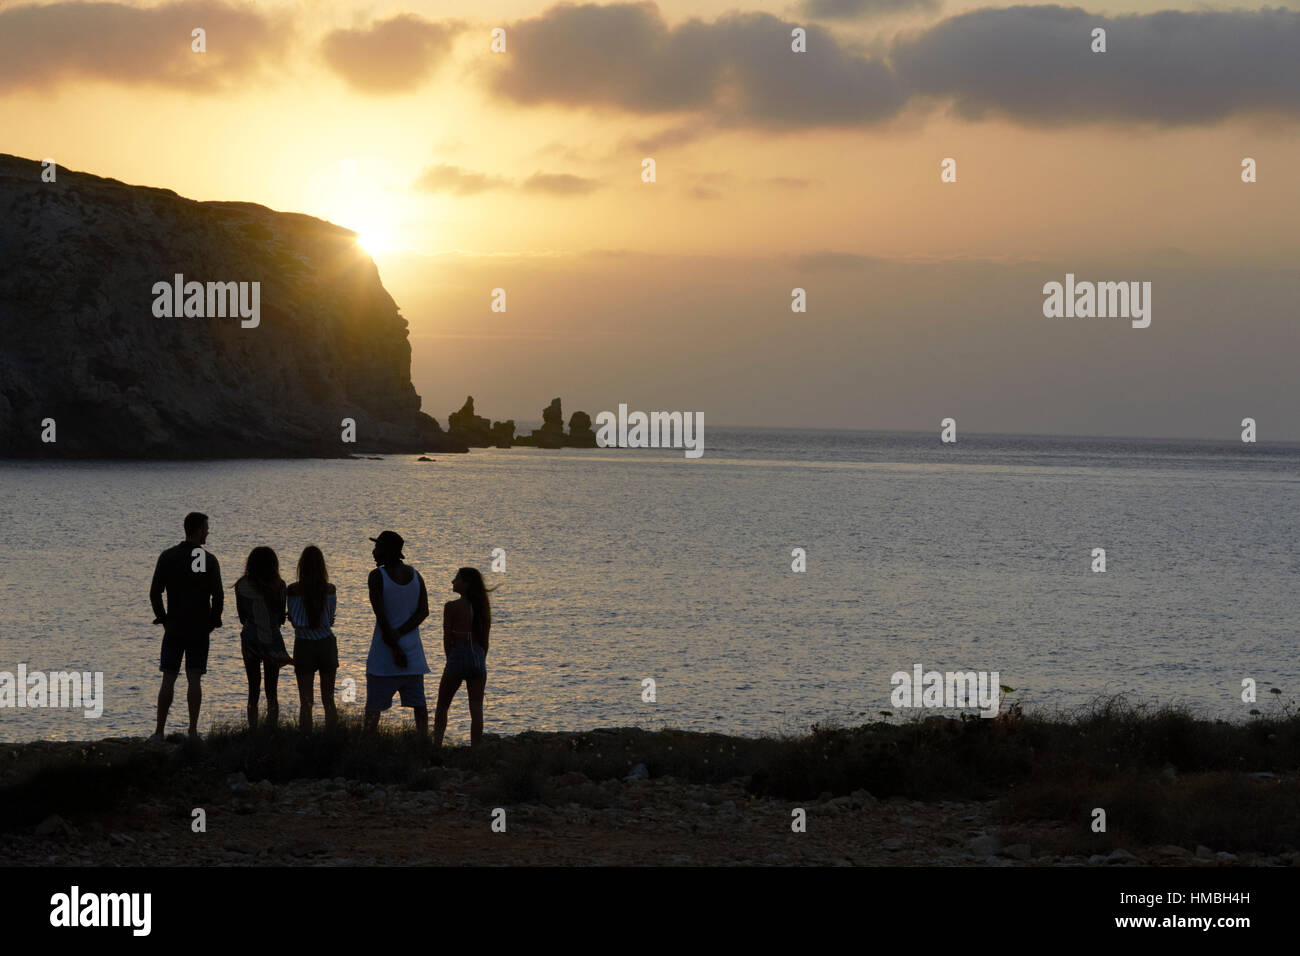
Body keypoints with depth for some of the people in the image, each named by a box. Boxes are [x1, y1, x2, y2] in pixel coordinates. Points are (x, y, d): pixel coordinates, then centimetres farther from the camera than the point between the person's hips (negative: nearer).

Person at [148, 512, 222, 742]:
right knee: (195, 680, 4)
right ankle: (193, 732, 2)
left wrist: (162, 618, 6)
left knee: (168, 680, 3)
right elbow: (217, 595, -7)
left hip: (174, 628, 0)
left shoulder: (168, 557, -2)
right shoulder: (210, 559, -2)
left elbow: (155, 593, -5)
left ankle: (159, 732, 1)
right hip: (200, 630, 0)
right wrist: (213, 621, 6)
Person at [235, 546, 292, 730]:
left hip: (250, 639, 1)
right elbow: (281, 618, 0)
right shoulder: (278, 585, -7)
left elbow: (242, 618, 4)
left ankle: (252, 729, 5)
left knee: (253, 690, 8)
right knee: (272, 691, 6)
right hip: (273, 641, -1)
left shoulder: (242, 586, -3)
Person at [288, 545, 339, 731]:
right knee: (328, 699, 12)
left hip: (304, 646, -2)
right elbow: (330, 620, 1)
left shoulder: (294, 589, -11)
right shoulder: (330, 589, -7)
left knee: (305, 702, 3)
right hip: (327, 644, 2)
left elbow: (293, 620, -3)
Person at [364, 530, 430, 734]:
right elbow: (423, 612, -2)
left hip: (385, 651, -5)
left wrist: (394, 647, -13)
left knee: (373, 707, 0)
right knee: (419, 704, 9)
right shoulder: (415, 575, 5)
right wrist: (399, 634, -9)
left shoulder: (377, 576, -11)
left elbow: (381, 616, -16)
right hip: (413, 652, 5)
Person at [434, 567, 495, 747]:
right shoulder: (482, 607, 6)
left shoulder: (452, 607, -8)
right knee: (476, 709, 3)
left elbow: (447, 639, -6)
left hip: (458, 657, -4)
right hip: (478, 658, 4)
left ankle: (436, 745, 5)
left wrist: (451, 660, 6)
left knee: (442, 706, 11)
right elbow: (485, 640, 9)